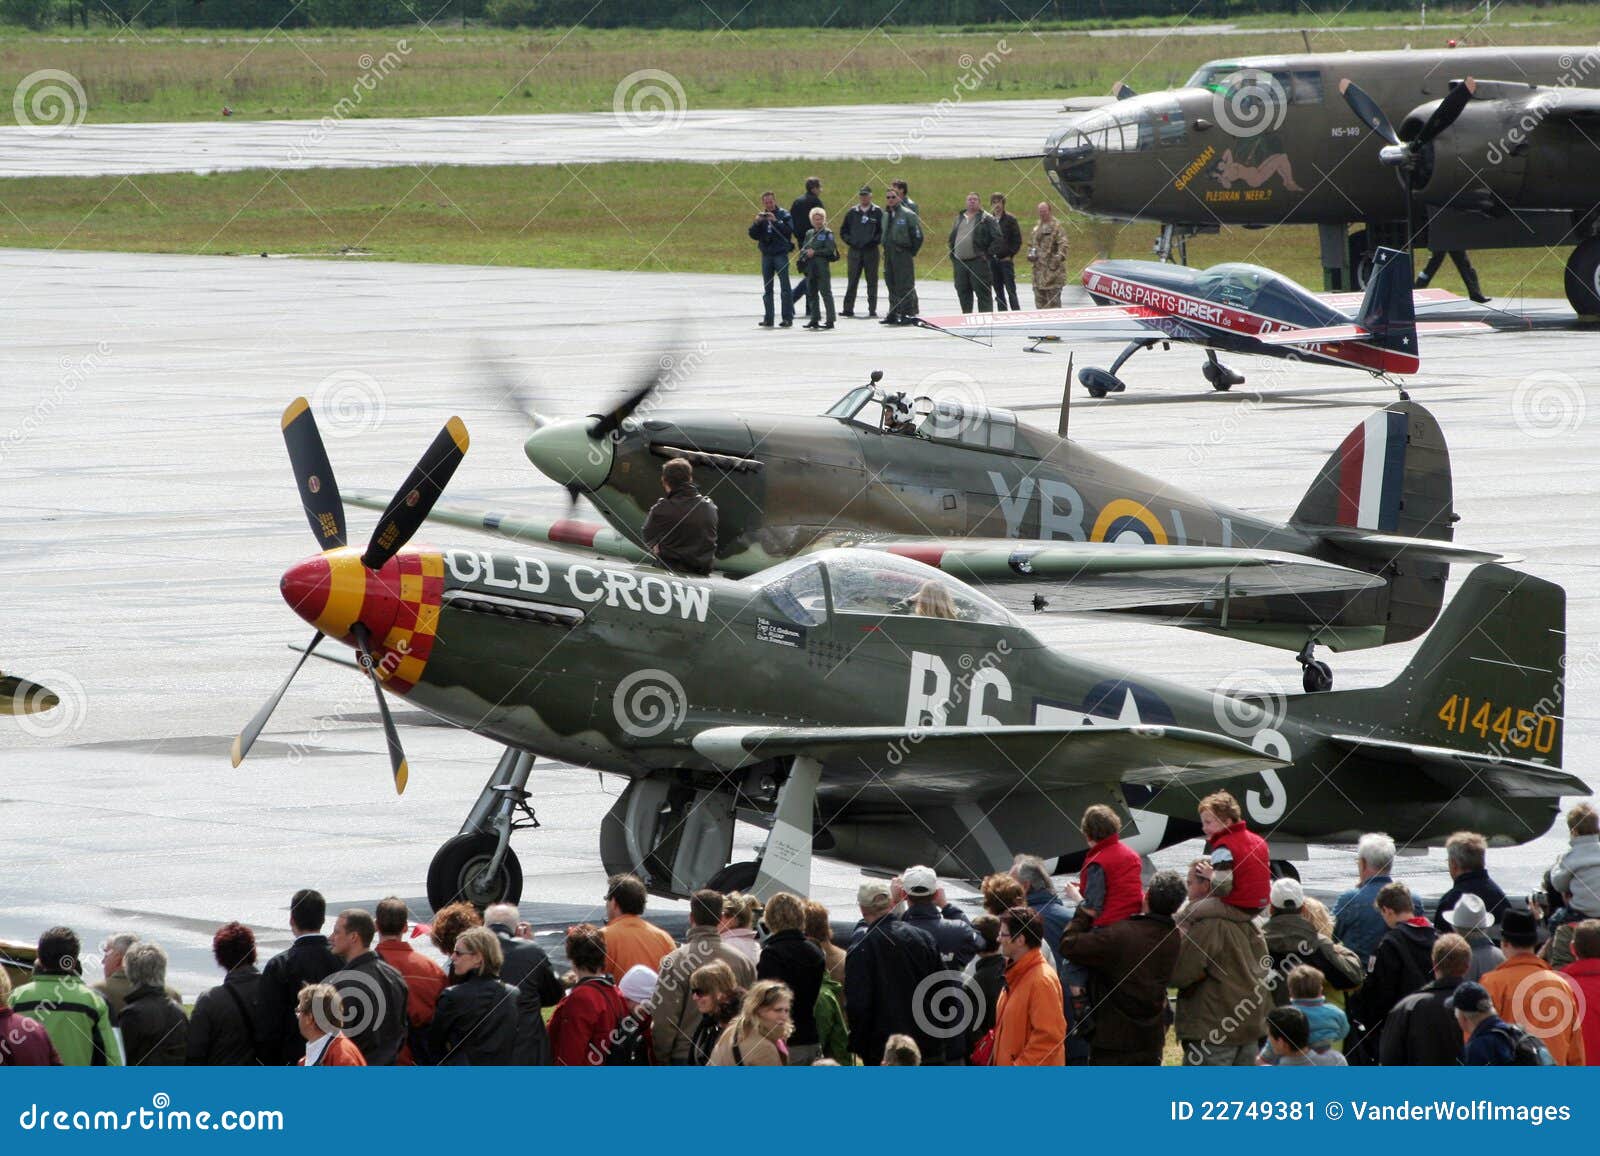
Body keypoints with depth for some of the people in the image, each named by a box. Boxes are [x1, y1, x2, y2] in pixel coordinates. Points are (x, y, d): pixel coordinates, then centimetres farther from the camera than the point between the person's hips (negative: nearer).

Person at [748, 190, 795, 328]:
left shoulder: (784, 214, 0)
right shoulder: (762, 216, 11)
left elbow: (789, 230, -13)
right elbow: (753, 235, 5)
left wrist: (775, 221, -21)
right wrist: (757, 222, -11)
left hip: (780, 253, -5)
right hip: (766, 254, 5)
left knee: (785, 286, -8)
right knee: (767, 288, 6)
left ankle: (788, 317, -8)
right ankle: (768, 318, 10)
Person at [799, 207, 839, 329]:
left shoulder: (827, 233, -3)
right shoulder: (809, 233, 15)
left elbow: (830, 250, -11)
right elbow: (803, 248, 18)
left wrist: (815, 252, -14)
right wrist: (806, 252, -4)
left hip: (822, 267, -7)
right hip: (810, 268, 7)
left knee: (826, 293, -6)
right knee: (812, 293, 10)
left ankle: (830, 320, -5)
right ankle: (814, 319, 18)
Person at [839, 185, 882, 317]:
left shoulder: (877, 212, 1)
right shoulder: (852, 212, 8)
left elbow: (883, 231, 1)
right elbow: (843, 231, 12)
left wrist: (874, 241, -11)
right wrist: (849, 241, -2)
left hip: (871, 250, -2)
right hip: (854, 251, 2)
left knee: (872, 281, 1)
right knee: (852, 281, 2)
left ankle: (872, 309, 4)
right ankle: (848, 308, 3)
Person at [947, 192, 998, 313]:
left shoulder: (986, 219, 0)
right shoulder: (959, 218, 18)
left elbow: (997, 238, -3)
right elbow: (952, 238, 25)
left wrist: (987, 254, -8)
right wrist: (952, 257, 15)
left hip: (978, 262, -6)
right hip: (960, 262, 6)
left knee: (983, 292, -7)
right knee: (962, 292, 9)